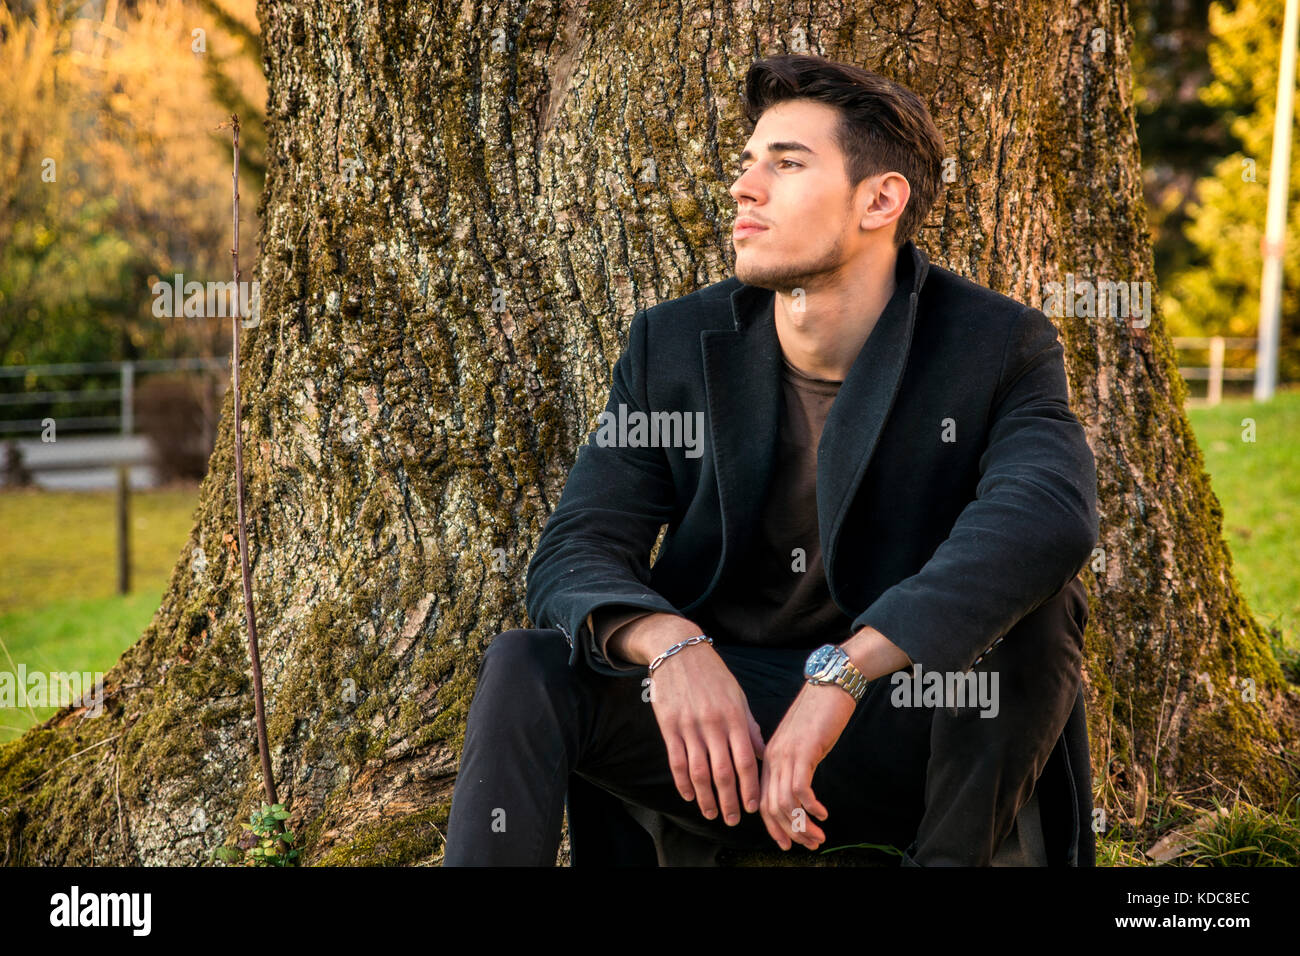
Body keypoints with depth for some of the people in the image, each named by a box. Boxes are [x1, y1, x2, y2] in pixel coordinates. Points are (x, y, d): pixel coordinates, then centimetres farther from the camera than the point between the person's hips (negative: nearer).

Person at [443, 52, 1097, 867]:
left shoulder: (1001, 348, -11)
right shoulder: (676, 344, -1)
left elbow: (1055, 511, -33)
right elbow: (575, 557, -7)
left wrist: (843, 671, -42)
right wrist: (668, 644, -32)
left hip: (930, 739, -2)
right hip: (727, 727, 2)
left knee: (1031, 591, -31)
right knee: (524, 670, -23)